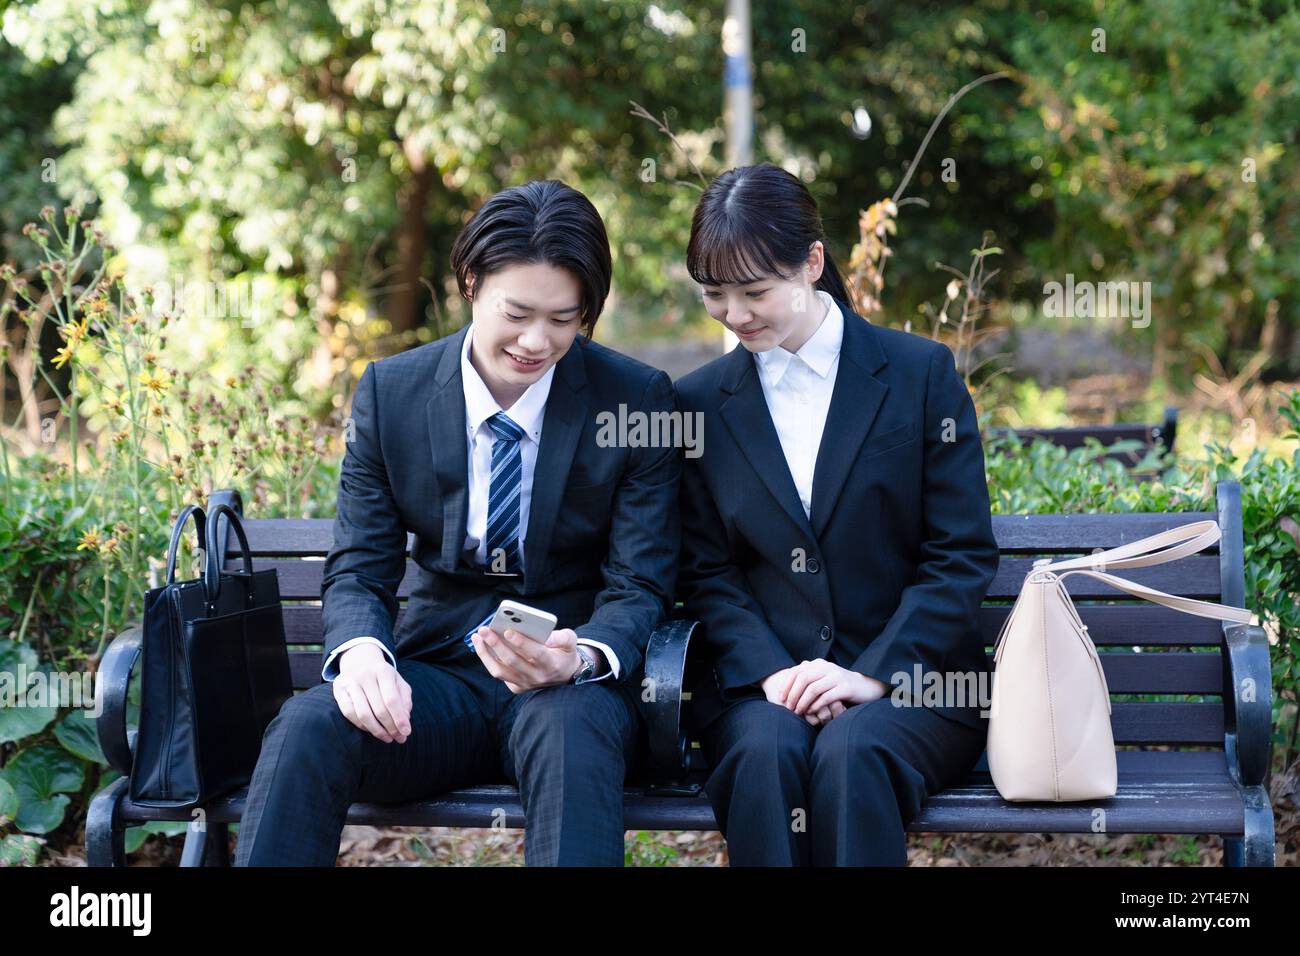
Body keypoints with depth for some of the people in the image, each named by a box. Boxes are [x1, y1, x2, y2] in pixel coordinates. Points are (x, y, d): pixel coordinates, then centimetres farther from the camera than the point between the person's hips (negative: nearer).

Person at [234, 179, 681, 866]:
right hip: (436, 675, 2)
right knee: (306, 726, -29)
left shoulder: (639, 400, -4)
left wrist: (581, 659, -28)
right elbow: (358, 570, 3)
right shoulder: (388, 392, 2)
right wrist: (360, 650, -22)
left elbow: (640, 588, -4)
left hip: (575, 686, -1)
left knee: (570, 732, -38)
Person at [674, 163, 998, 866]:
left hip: (907, 680, -1)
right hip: (762, 682, 2)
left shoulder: (923, 373, 3)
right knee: (766, 752, -32)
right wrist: (771, 672, -12)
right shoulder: (700, 402, 11)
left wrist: (875, 673, -13)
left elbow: (963, 557, -1)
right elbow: (706, 575, 7)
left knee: (851, 753, -33)